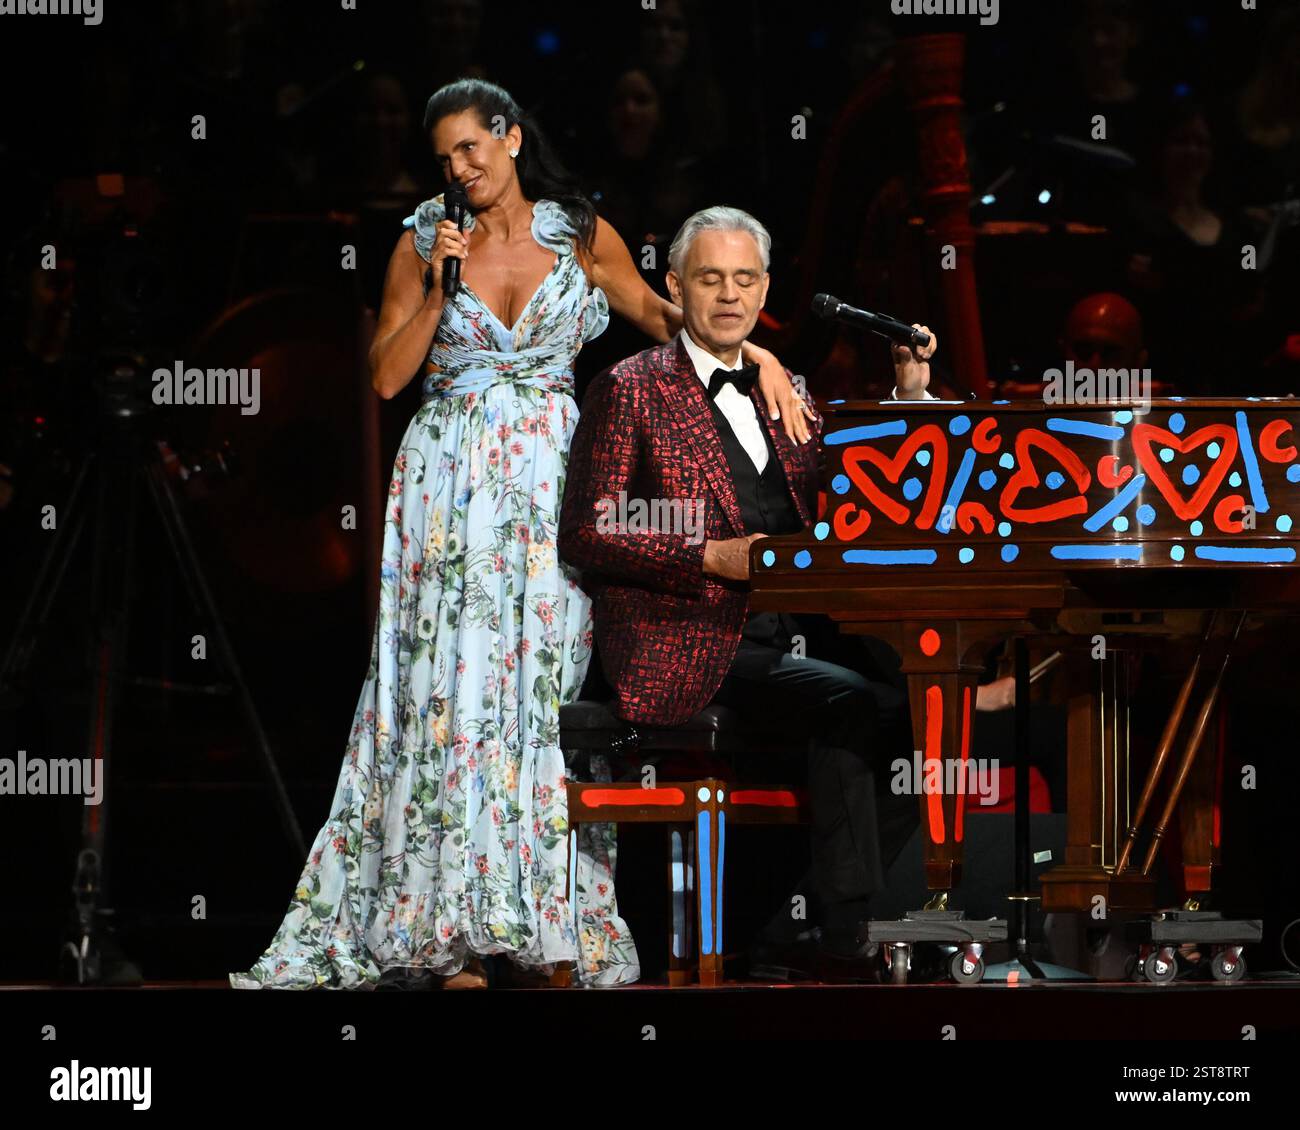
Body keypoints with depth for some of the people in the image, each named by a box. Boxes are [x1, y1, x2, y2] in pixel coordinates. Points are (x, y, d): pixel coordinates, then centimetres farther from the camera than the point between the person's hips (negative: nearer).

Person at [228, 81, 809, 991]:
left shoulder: (580, 234, 4)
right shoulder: (425, 242, 5)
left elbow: (661, 319, 12)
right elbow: (387, 376, 4)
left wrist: (751, 350, -3)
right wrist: (438, 288, -8)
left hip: (549, 487, 0)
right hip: (453, 487, 0)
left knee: (546, 686, -2)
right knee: (453, 684, -5)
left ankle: (548, 922, 2)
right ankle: (455, 939, -4)